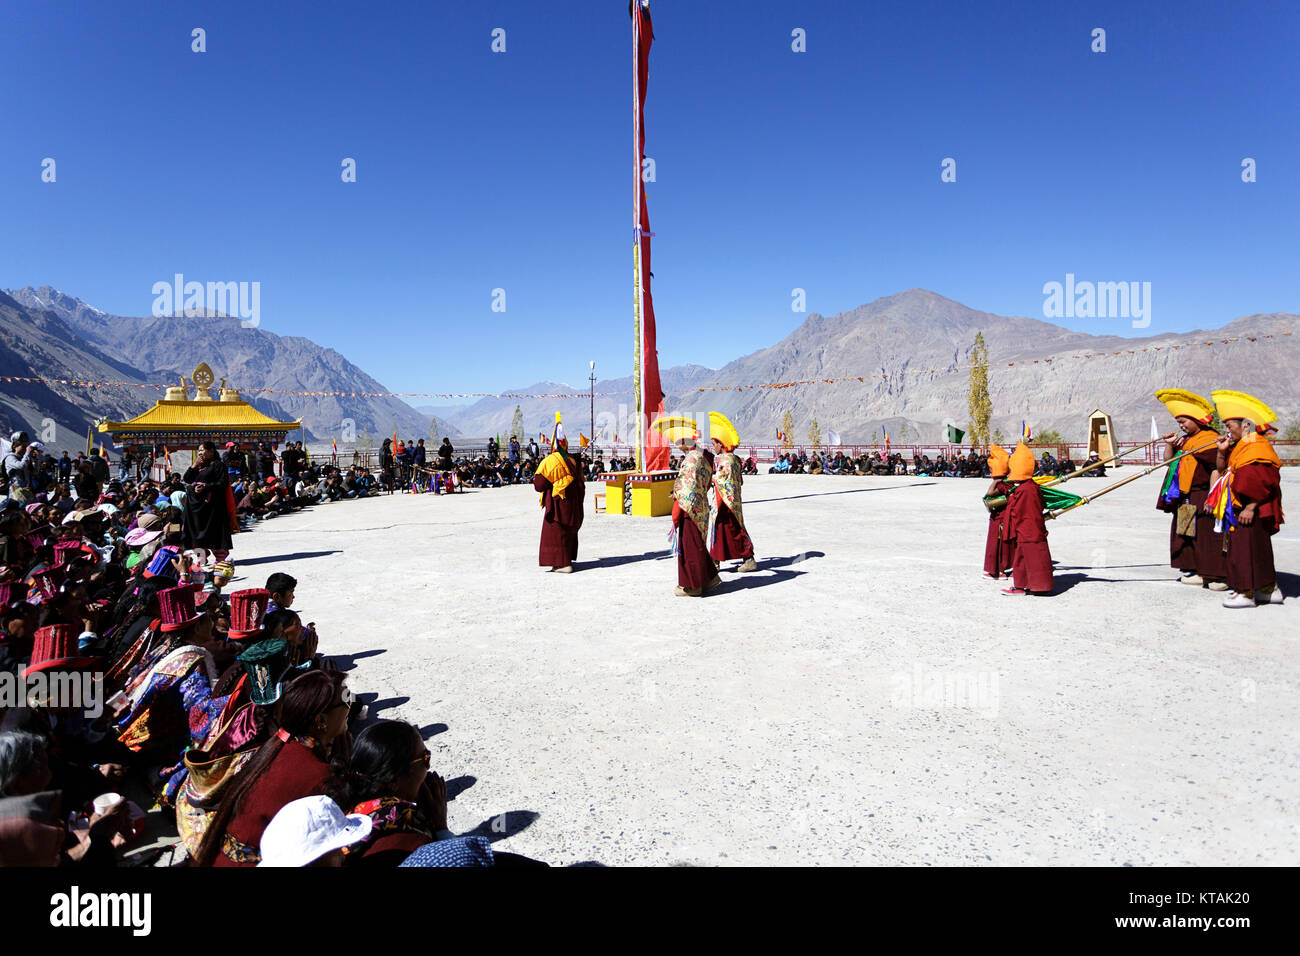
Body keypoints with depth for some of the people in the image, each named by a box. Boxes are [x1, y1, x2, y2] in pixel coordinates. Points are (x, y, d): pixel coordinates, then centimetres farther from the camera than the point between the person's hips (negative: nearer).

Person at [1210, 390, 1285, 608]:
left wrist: (1250, 508, -24)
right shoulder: (1238, 447, 15)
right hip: (1238, 508, 10)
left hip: (1250, 511, -10)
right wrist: (1222, 452, 2)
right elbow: (1221, 470, 18)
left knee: (1247, 547, -7)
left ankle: (1247, 592, -3)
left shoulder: (1258, 447, -15)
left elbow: (1262, 482, -21)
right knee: (1259, 548, 15)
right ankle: (1270, 589, 23)